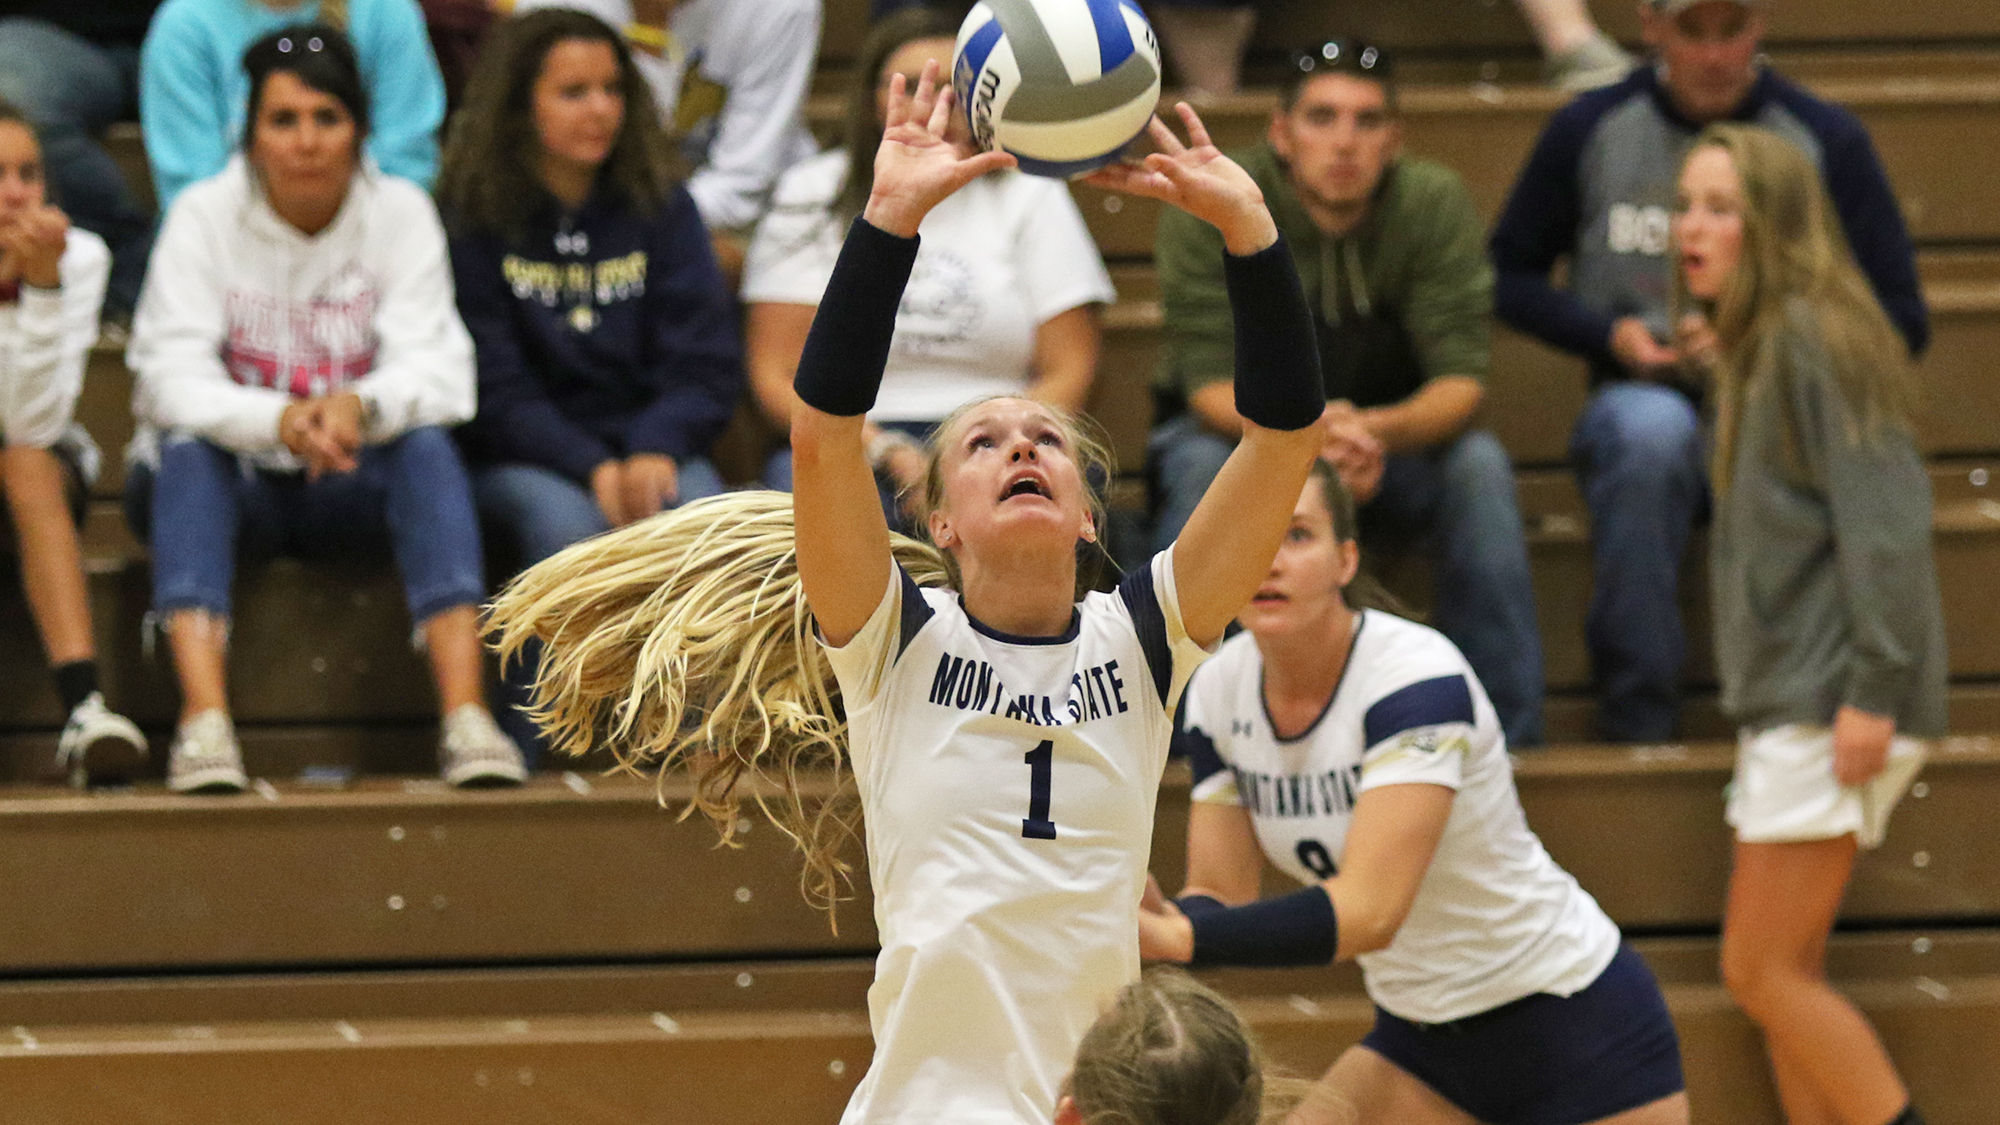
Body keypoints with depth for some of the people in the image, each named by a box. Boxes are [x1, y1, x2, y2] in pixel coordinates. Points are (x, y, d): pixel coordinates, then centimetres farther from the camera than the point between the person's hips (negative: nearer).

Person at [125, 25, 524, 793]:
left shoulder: (400, 213, -3)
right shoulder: (204, 216, -8)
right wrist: (279, 422, -41)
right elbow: (174, 381, -20)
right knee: (185, 450, -33)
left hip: (353, 489, 1)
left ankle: (465, 711, -41)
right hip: (227, 486, -1)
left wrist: (360, 407, -39)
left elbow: (434, 373, -15)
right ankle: (204, 717, -48)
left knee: (428, 444, -29)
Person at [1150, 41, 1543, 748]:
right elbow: (1209, 383, -25)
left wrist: (1377, 431, -45)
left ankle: (1507, 733, -22)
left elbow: (1459, 380, -22)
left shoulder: (1435, 203, -16)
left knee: (1479, 464, -28)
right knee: (1203, 466, -35)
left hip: (1391, 433, 1)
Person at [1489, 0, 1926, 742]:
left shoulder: (1825, 139, 4)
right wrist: (1609, 336, -4)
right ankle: (1635, 722, -32)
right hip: (1642, 396, 1)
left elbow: (1902, 319, 5)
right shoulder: (1592, 131, 5)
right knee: (1653, 427, -39)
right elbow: (1508, 277, 14)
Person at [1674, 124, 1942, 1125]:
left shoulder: (1816, 336, -12)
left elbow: (1881, 518, -18)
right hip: (1784, 701, 10)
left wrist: (1875, 692, -21)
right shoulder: (1749, 348, 17)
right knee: (1783, 976, 8)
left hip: (1828, 701, -10)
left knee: (1764, 971, -8)